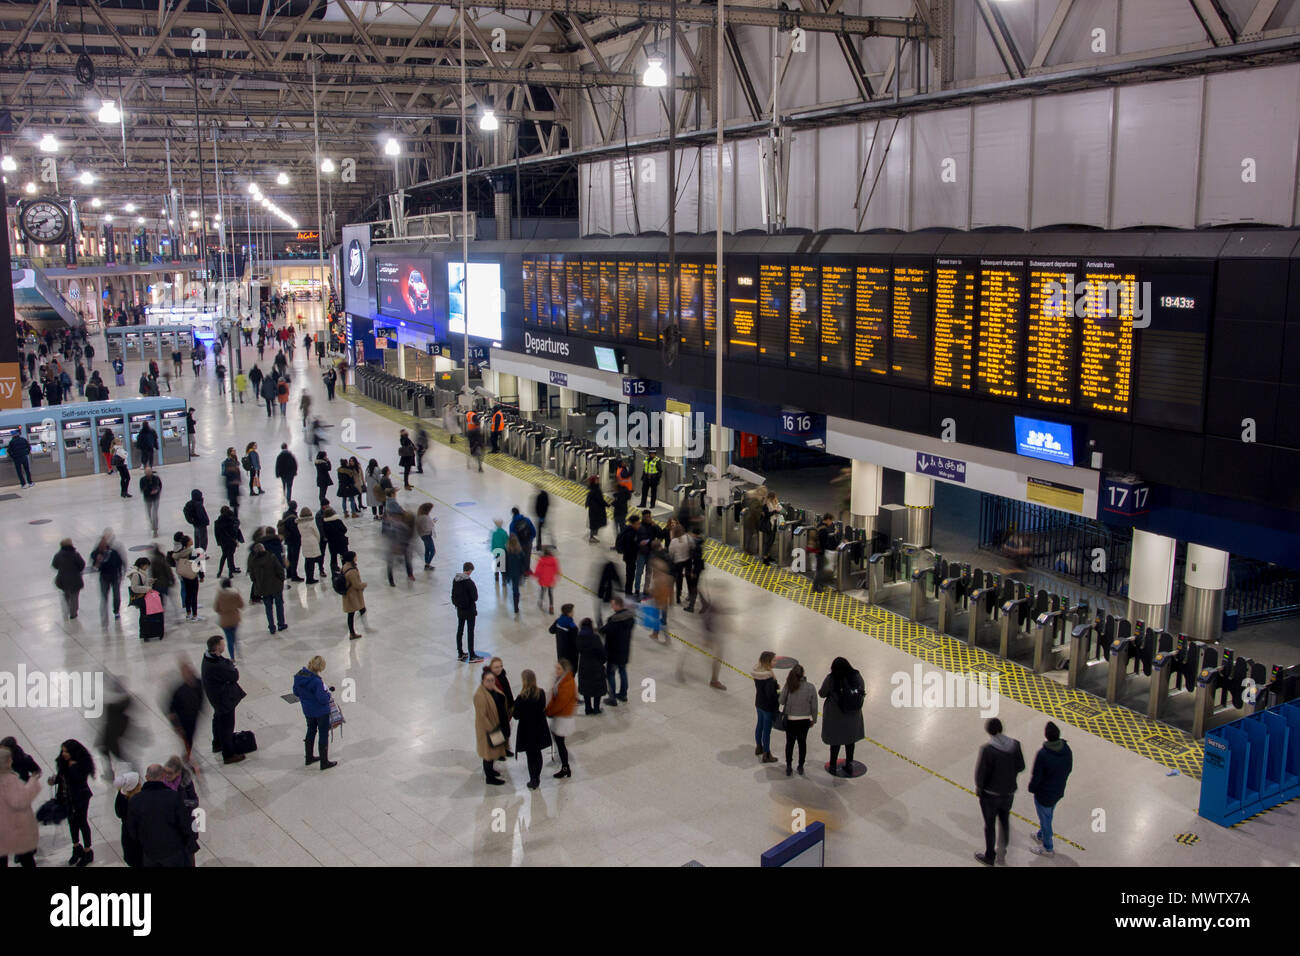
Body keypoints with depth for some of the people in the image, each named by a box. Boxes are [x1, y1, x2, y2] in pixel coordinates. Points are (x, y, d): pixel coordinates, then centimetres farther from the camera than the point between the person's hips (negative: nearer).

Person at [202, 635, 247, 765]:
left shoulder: (209, 657, -7)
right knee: (227, 726, 5)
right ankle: (228, 755, 18)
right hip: (224, 699, -10)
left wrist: (229, 664, -15)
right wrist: (234, 669, -10)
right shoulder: (216, 666, -36)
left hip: (216, 698, 10)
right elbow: (235, 676, -27)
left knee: (219, 719, 30)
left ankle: (217, 744, 51)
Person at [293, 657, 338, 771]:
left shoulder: (298, 676, -9)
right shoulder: (317, 681, -31)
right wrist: (328, 696, -7)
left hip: (307, 710, 7)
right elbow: (323, 699, -27)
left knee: (311, 732, 26)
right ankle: (324, 762, 21)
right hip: (321, 712, -7)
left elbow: (296, 693, 4)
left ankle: (309, 757, 41)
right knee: (323, 735, 10)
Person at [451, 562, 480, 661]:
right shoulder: (469, 582, -23)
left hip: (459, 609, 6)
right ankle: (471, 656, 6)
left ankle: (460, 654, 25)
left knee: (460, 631, 15)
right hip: (469, 609, -6)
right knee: (470, 632, 2)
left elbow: (453, 594, 5)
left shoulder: (455, 580, -1)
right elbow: (475, 597, -19)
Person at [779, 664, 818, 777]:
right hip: (805, 720, 0)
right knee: (802, 742, 17)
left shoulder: (788, 686, -16)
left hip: (790, 720, 0)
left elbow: (781, 701, -6)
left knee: (790, 742, 15)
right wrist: (813, 720, 9)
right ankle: (801, 767, 27)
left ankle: (788, 767, 23)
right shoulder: (810, 687, -13)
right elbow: (814, 706, -6)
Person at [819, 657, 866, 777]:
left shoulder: (831, 678, -18)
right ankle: (849, 766, 30)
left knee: (835, 741, 12)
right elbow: (863, 693, 0)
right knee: (850, 740, 18)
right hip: (853, 715, 3)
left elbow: (822, 694, -7)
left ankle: (833, 767, 23)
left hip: (835, 715, -3)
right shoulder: (857, 676, -10)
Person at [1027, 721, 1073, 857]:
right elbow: (1069, 769, 1)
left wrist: (1031, 788, -4)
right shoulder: (1066, 749, -15)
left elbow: (1036, 776, -24)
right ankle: (1041, 836, 53)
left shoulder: (1042, 754, -34)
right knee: (1047, 816, 30)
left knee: (1045, 819, 16)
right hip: (1059, 791, 7)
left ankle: (1048, 848, 35)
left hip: (1044, 794, -6)